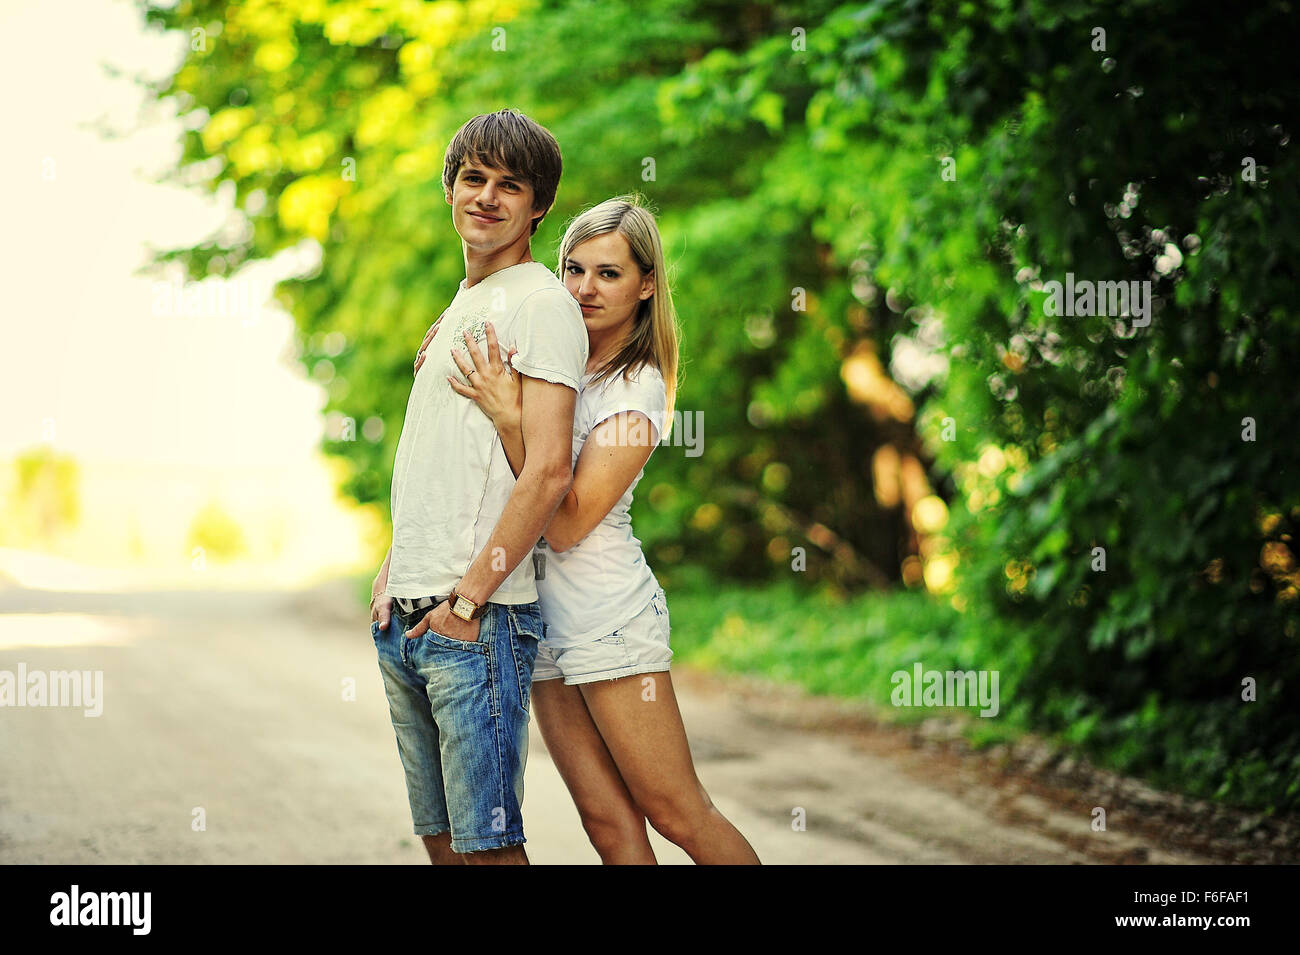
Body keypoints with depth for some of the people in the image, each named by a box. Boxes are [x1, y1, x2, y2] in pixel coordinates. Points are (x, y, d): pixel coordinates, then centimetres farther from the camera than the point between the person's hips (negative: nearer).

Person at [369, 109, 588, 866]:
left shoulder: (541, 305, -8)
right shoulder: (459, 310, 20)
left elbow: (549, 471, -18)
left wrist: (466, 601, -18)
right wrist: (391, 571, 12)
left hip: (479, 618, -9)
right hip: (406, 621, 9)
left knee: (488, 842, -8)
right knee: (440, 836, 11)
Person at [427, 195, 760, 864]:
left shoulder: (639, 389, -9)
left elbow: (566, 523, -17)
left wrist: (511, 418, -23)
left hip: (609, 619, -6)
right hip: (544, 619, 6)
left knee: (678, 815, -3)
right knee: (609, 822, 4)